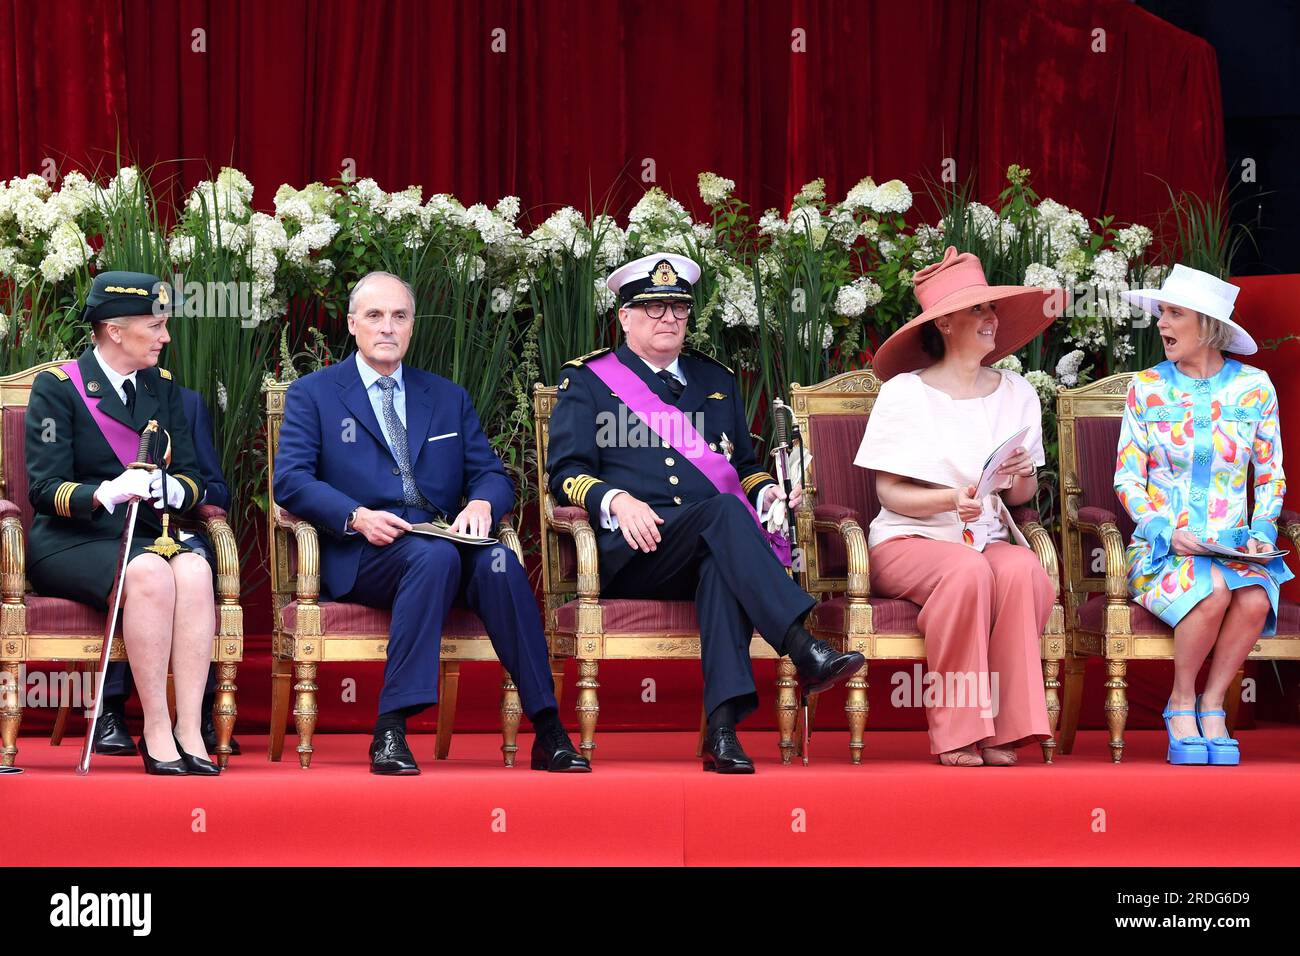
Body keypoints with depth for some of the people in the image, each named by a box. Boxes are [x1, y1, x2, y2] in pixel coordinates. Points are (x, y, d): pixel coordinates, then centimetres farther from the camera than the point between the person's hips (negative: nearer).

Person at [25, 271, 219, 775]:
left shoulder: (163, 387, 15)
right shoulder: (57, 387, -1)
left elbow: (191, 475, 12)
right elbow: (45, 487, -8)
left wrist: (172, 489, -13)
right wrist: (105, 493, -27)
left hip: (149, 535, 4)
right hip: (71, 541, -4)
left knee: (194, 569, -31)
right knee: (150, 573, -36)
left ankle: (189, 729, -35)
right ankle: (155, 730, -32)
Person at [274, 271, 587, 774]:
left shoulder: (449, 398, 24)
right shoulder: (312, 394, 13)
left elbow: (493, 475, 16)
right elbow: (290, 480, 0)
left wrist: (481, 503, -9)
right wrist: (357, 517, -17)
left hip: (443, 541, 3)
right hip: (359, 556, -3)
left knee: (499, 562, -30)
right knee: (435, 556, -36)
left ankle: (548, 732, -31)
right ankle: (390, 730, -40)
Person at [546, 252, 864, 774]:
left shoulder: (717, 379, 27)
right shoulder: (586, 379, 14)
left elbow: (744, 465, 30)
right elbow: (566, 473, 4)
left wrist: (766, 490, 6)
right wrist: (617, 501, -17)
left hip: (715, 548, 3)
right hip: (633, 553, -3)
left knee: (724, 564, -37)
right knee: (724, 511, -35)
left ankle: (723, 727, -48)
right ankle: (805, 651, -49)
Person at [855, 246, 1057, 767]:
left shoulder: (1017, 394, 11)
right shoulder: (904, 394, -3)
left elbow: (1023, 496, 13)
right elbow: (891, 493, -6)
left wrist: (1020, 477, -11)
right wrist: (951, 500, -23)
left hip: (988, 538, 4)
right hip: (910, 540, -3)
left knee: (1023, 569, -31)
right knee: (967, 570, -36)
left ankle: (1004, 727, -26)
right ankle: (956, 732, -29)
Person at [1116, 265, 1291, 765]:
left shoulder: (1255, 387, 5)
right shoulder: (1146, 388, 3)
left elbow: (1270, 478, 12)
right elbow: (1128, 480, 3)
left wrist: (1261, 531, -6)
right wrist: (1168, 533, -14)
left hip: (1234, 547, 1)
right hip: (1162, 546, -1)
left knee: (1254, 600, -32)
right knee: (1212, 591, -34)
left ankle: (1211, 704, -13)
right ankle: (1181, 703, -12)